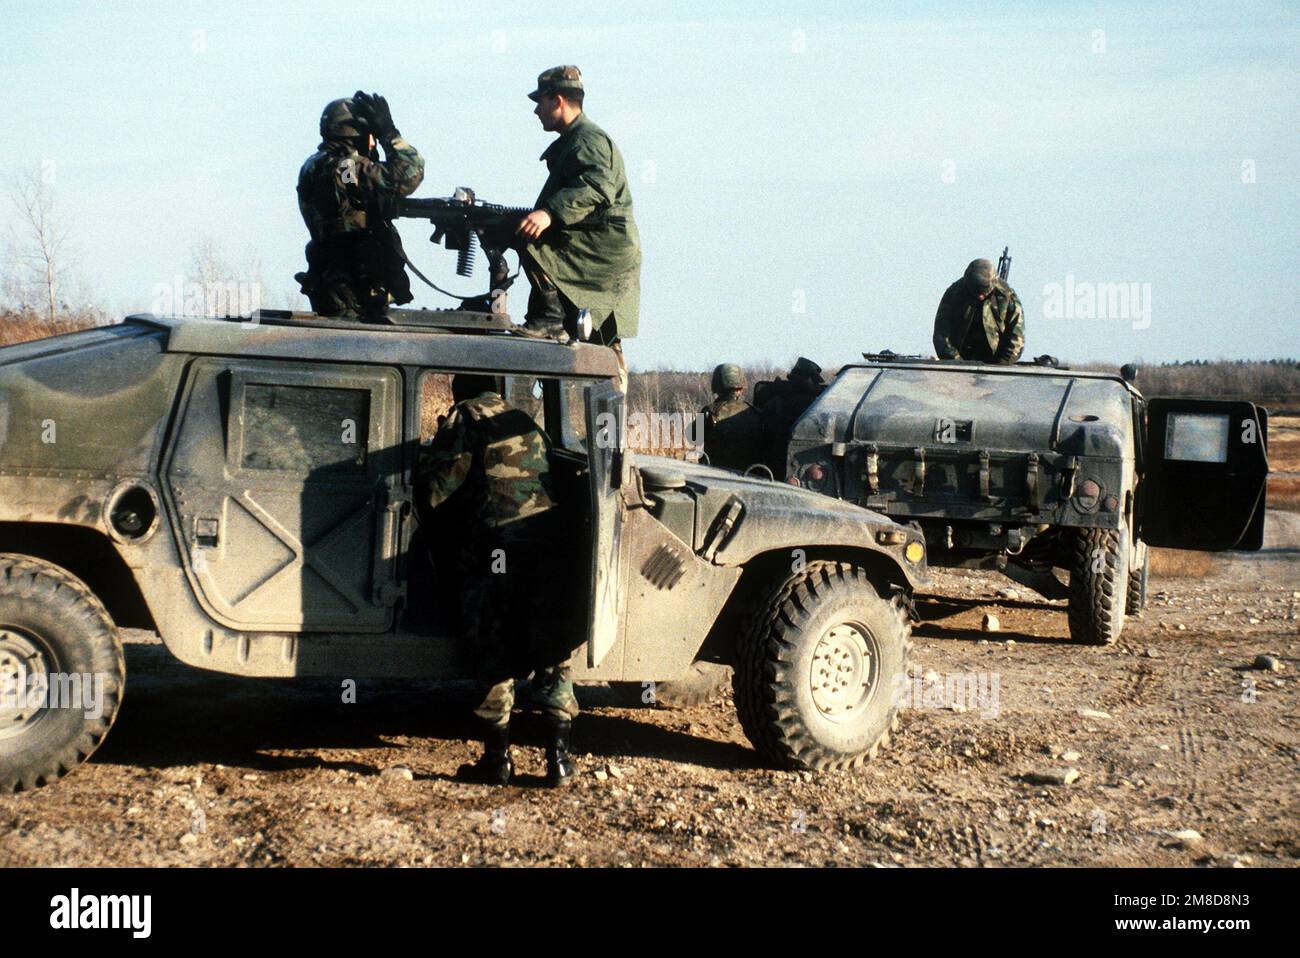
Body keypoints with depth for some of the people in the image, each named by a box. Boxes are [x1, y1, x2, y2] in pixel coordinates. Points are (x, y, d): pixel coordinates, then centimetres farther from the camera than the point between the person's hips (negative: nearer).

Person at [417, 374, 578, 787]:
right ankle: (559, 756, 6)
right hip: (546, 542, 5)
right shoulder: (524, 421, 21)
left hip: (496, 541, -5)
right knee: (551, 652, 8)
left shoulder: (466, 416, 3)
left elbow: (438, 486, -3)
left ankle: (497, 757, 7)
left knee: (494, 655, 5)